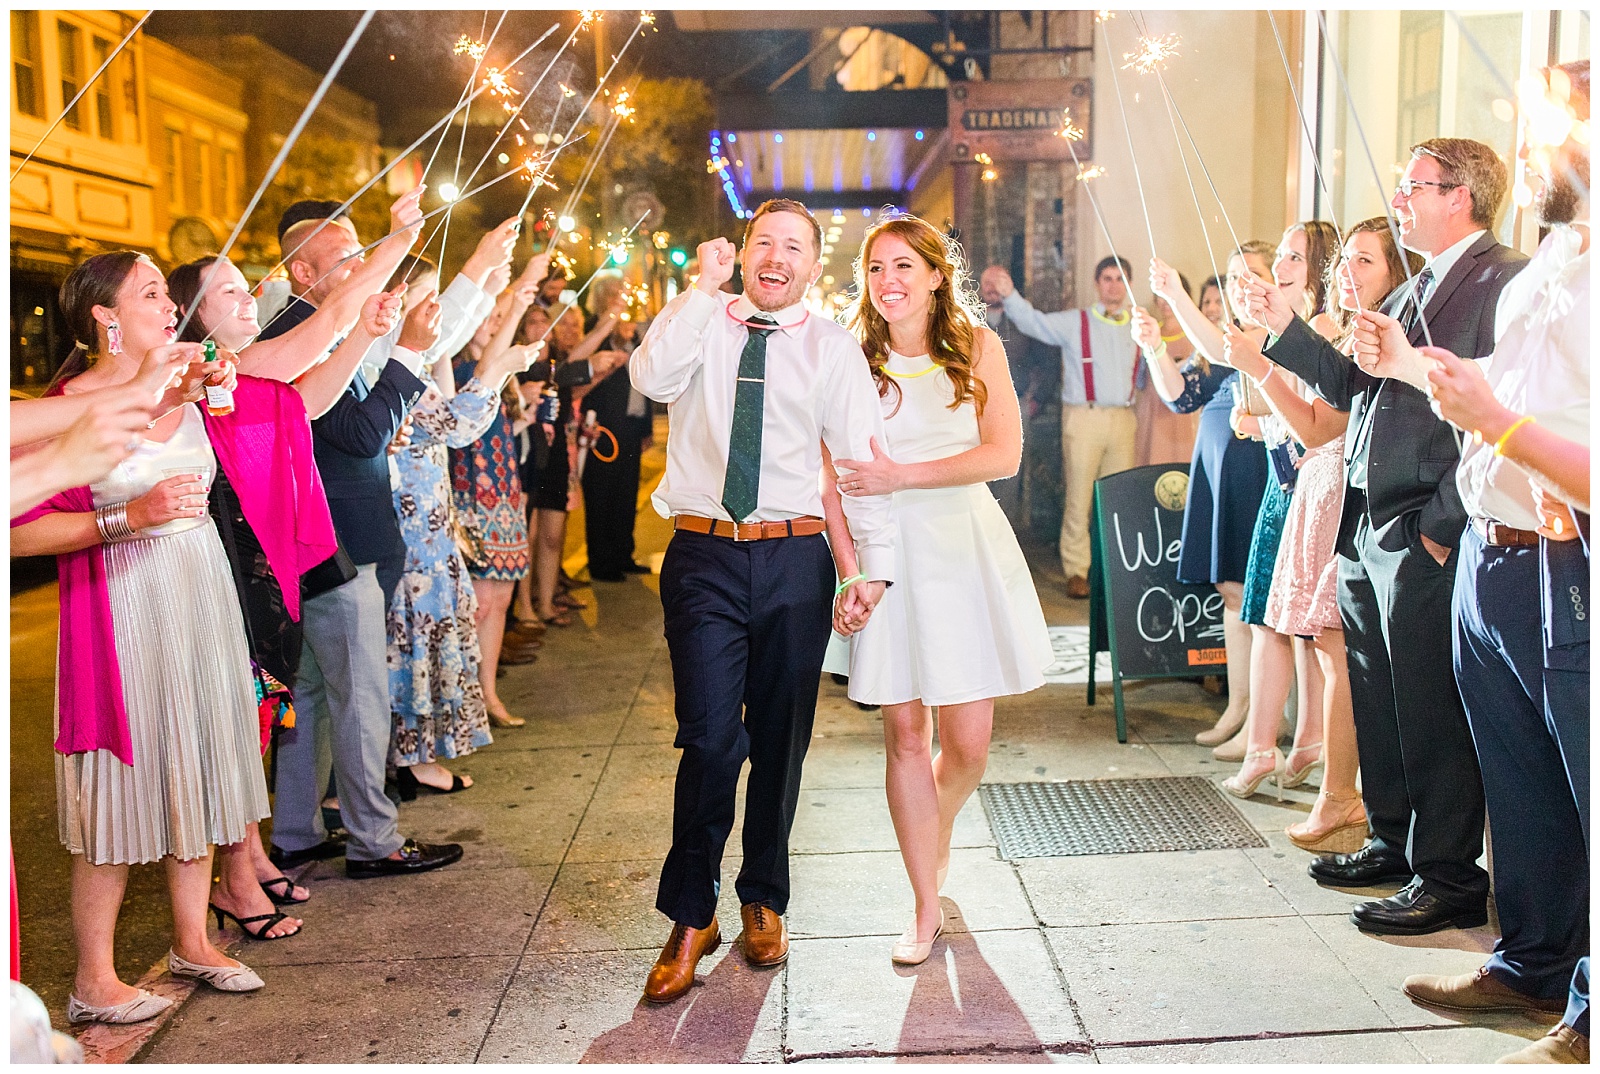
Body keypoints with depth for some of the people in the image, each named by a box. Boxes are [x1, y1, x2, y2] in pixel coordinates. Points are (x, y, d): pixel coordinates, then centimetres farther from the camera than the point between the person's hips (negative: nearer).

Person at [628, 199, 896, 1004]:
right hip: (703, 554, -1)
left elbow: (862, 455, 1)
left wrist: (875, 565, -6)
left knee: (781, 739, 10)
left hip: (795, 558, 1)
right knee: (712, 738, -9)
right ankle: (690, 917, 10)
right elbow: (650, 378, -13)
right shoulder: (701, 325, 7)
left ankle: (764, 900, 32)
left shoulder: (833, 348, 5)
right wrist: (704, 288, -12)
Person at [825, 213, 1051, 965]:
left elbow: (1003, 453, -5)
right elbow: (831, 478, 0)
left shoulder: (977, 347, 5)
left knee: (968, 741, 1)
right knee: (905, 734, 1)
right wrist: (847, 570, -10)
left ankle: (936, 835, 35)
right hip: (887, 557, 0)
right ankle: (927, 908, 14)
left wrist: (902, 476, -11)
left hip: (965, 551, 0)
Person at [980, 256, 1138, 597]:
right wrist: (1009, 294, -24)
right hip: (1083, 418, -4)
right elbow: (1033, 321, -8)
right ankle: (1076, 572, 4)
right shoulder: (1074, 322, 3)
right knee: (1079, 500, -3)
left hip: (1124, 419, 4)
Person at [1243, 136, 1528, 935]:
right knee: (1378, 702, 17)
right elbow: (1354, 387, 17)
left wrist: (1443, 522, -19)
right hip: (1365, 529, 9)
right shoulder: (1412, 293, 18)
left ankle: (1449, 877, 12)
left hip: (1426, 537, -9)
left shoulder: (1503, 282, -11)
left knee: (1431, 712, -1)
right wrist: (1286, 330, 9)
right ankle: (1393, 843, 31)